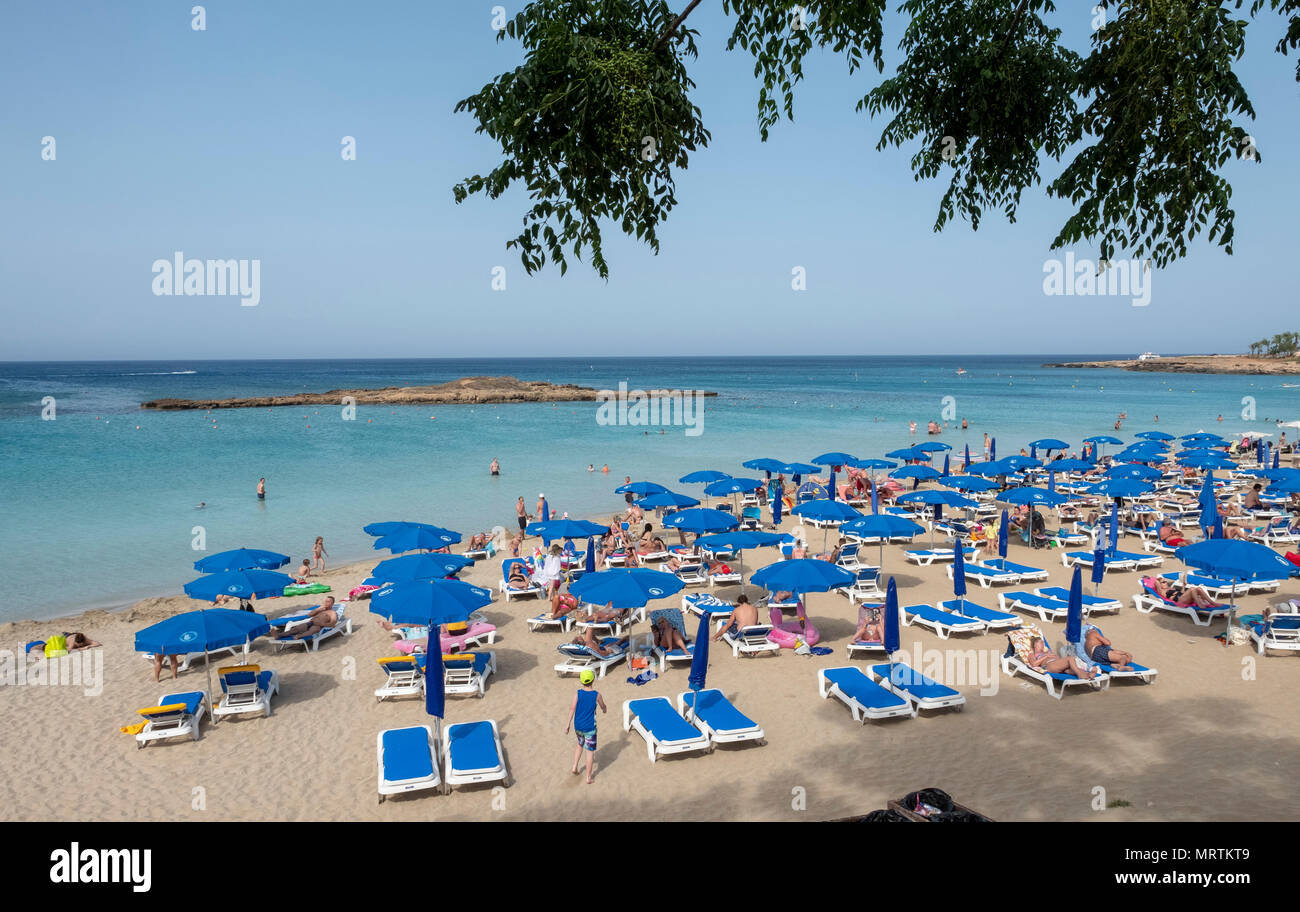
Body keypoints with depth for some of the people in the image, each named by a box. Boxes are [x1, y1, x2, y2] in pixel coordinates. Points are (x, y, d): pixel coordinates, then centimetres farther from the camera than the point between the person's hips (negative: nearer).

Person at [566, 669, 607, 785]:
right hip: (590, 727, -3)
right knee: (590, 751, 8)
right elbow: (603, 706, 7)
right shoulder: (597, 694, -10)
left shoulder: (577, 693, -8)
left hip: (577, 726, 3)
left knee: (580, 744, 30)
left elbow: (572, 708, -14)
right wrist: (604, 710, 30)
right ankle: (588, 777, 14)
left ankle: (575, 766, 23)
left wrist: (568, 723, -9)